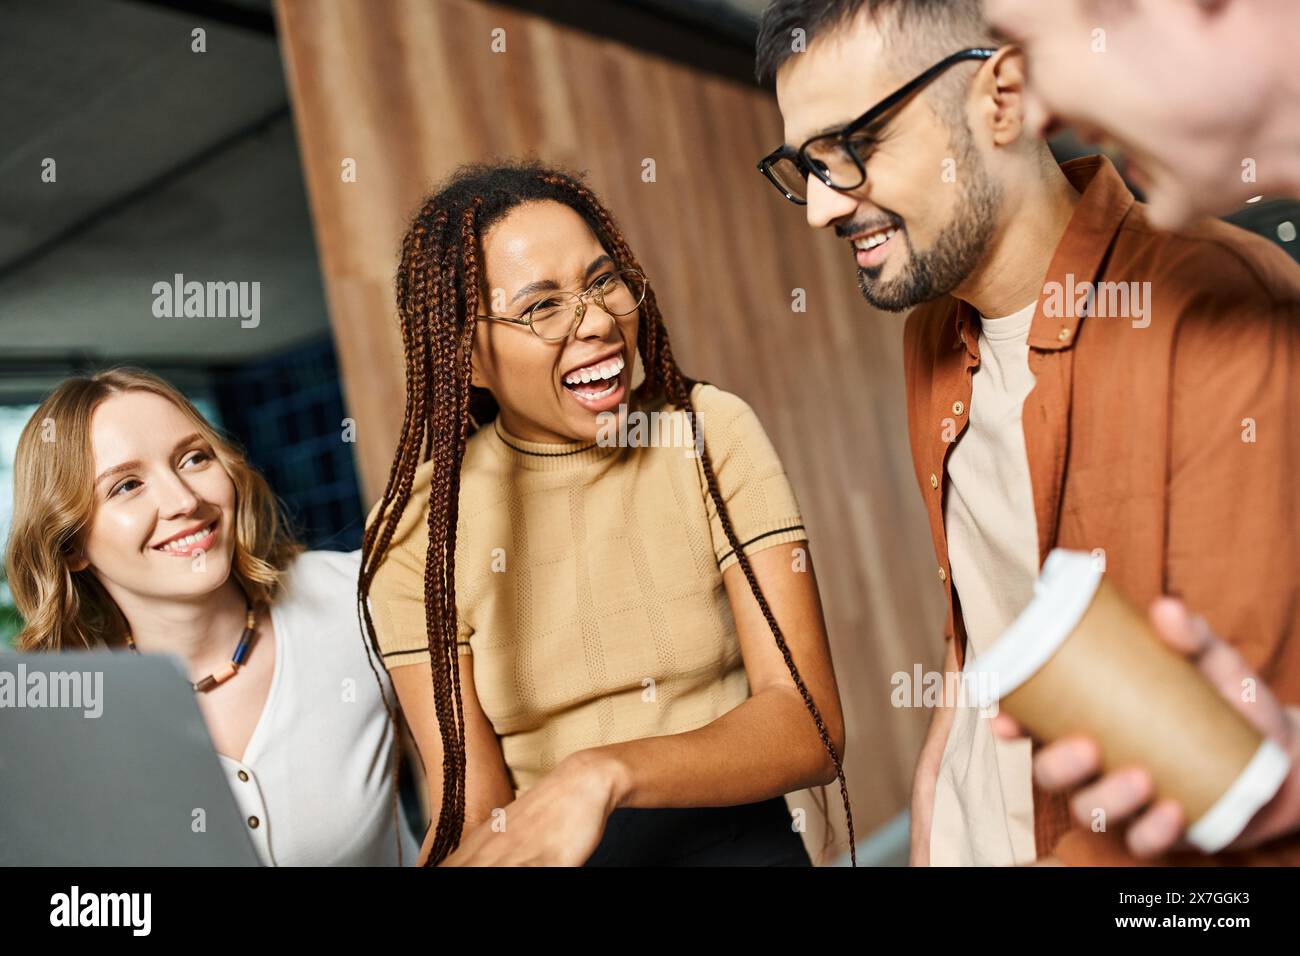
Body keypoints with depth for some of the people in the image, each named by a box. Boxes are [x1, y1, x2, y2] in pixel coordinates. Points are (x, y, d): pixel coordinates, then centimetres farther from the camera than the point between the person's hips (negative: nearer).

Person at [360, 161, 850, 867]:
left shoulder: (711, 432, -7)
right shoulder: (418, 528, -7)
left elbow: (812, 729, -13)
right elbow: (476, 810, -8)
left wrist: (606, 770, -28)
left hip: (731, 837, 0)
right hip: (536, 851, 1)